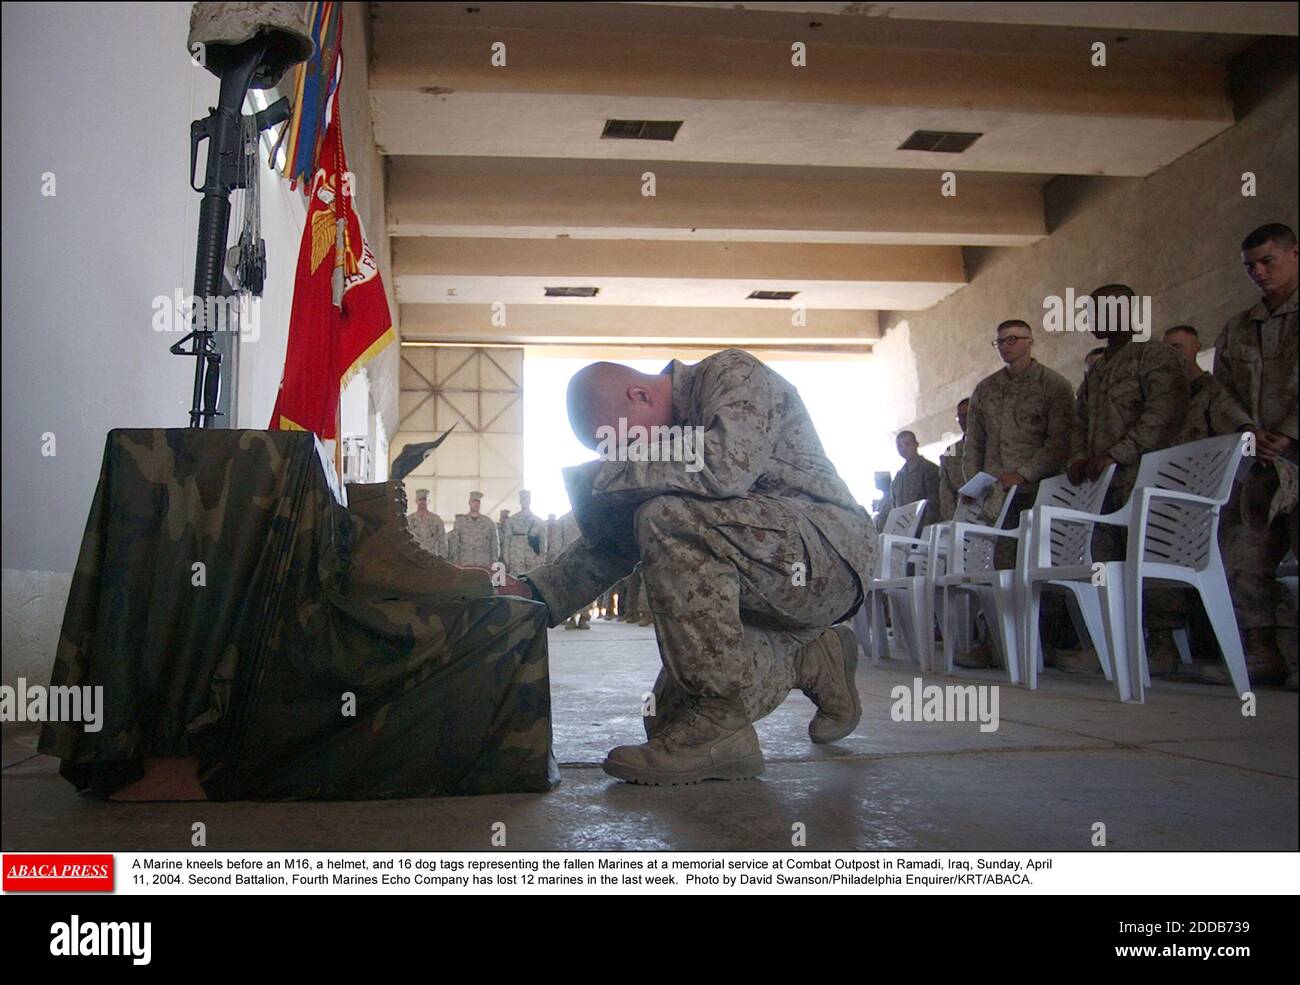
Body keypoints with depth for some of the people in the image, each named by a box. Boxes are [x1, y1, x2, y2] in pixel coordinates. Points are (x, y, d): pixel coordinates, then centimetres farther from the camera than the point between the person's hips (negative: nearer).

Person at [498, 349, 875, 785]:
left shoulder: (732, 372, -10)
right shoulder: (665, 439, 14)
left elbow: (727, 466, -31)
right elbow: (614, 543, 14)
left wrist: (604, 473, -20)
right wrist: (532, 590, 0)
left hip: (828, 553, -9)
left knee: (665, 517, -29)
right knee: (668, 715, 3)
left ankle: (722, 718, -23)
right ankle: (809, 659, 17)